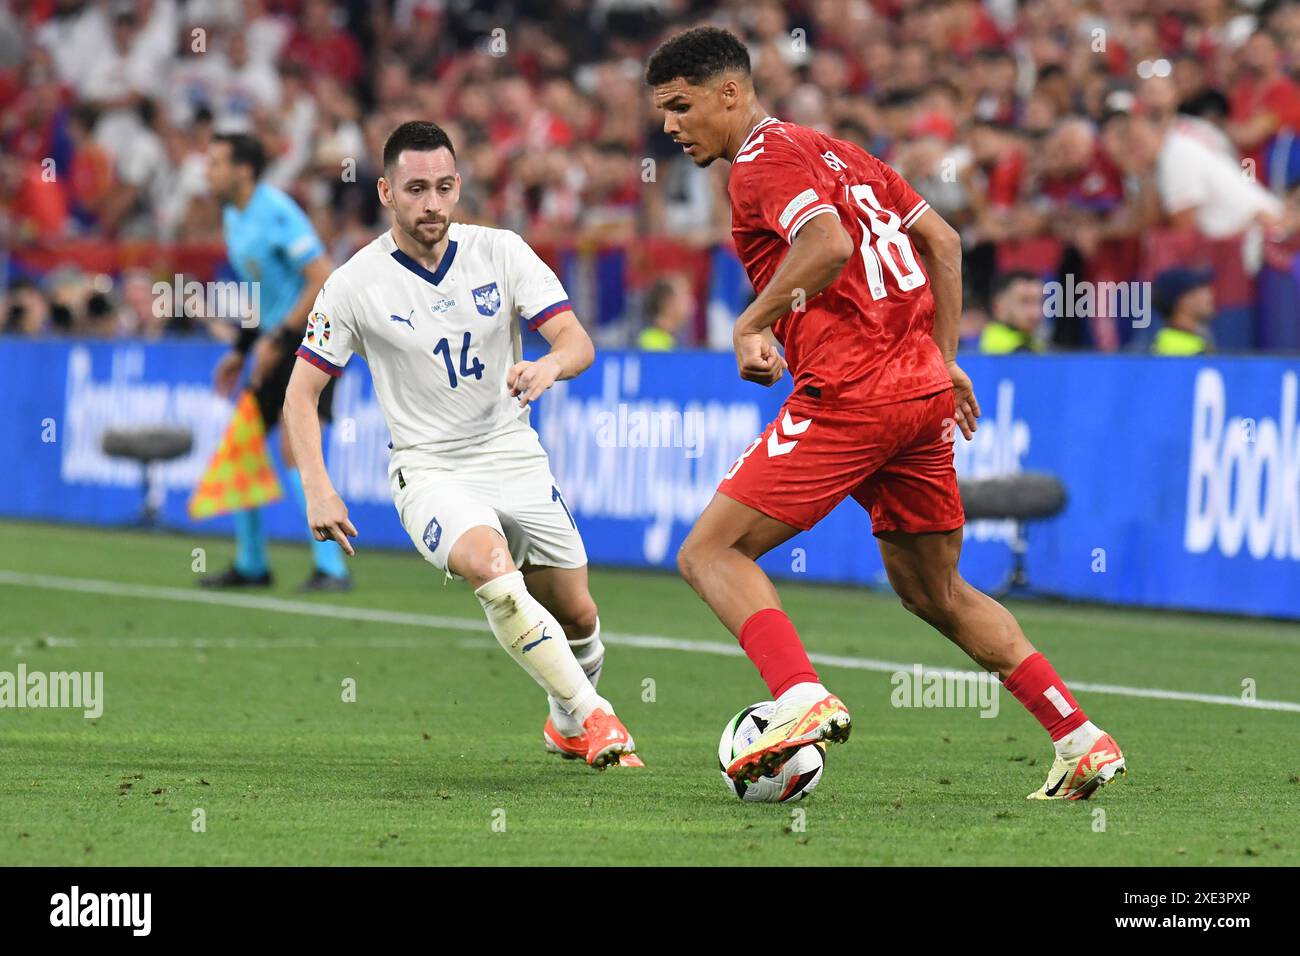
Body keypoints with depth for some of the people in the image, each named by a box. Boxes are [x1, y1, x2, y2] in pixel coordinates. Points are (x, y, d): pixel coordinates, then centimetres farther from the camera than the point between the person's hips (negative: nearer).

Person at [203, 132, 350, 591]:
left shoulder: (277, 213, -19)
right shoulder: (232, 215, 10)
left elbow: (322, 280, -23)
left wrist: (278, 339, -23)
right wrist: (242, 349, 17)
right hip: (274, 341, 9)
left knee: (294, 449, -18)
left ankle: (331, 567, -14)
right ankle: (250, 565, 19)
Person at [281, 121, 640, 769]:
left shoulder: (500, 252, -4)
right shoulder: (356, 284, -8)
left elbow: (579, 343, -9)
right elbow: (301, 394, -2)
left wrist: (549, 366, -33)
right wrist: (318, 489, -15)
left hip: (516, 460, 3)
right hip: (429, 469, -3)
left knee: (577, 618, 8)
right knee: (490, 566, -33)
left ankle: (567, 725, 40)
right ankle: (594, 717, -27)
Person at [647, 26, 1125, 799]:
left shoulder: (765, 159, -4)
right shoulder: (836, 151, 22)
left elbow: (829, 243, -22)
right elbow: (944, 242, 22)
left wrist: (752, 324, -11)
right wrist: (943, 359, 22)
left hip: (849, 394, -9)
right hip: (924, 392, 9)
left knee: (710, 553, -5)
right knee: (936, 594, 19)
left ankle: (803, 701, -25)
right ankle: (1082, 741, 13)